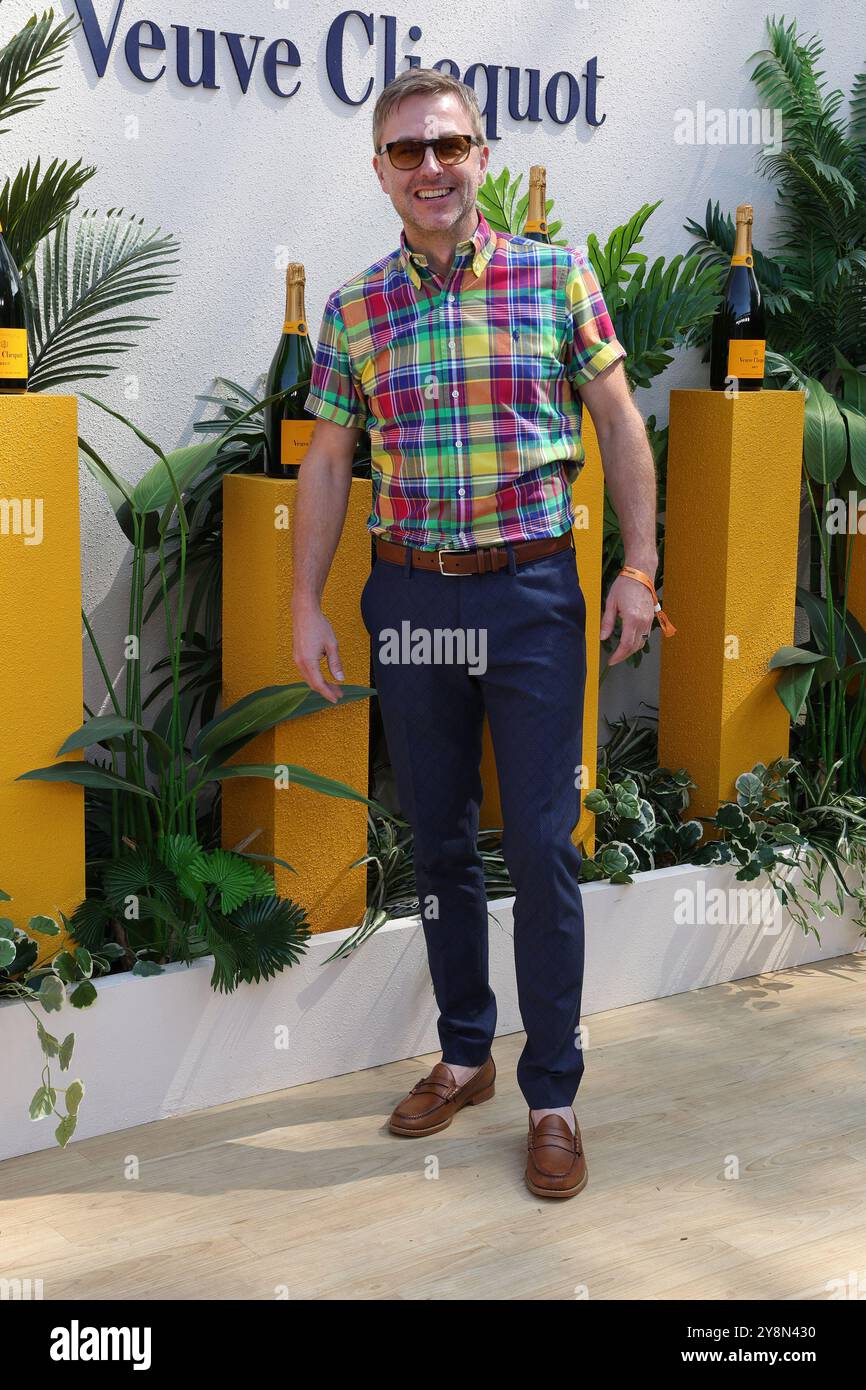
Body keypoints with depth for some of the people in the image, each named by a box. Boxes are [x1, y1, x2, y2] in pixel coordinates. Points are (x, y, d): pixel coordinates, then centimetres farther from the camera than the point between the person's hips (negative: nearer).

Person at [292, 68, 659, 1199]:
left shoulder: (557, 278, -1)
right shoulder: (352, 311, 4)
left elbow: (619, 425, 2)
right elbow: (328, 462, 8)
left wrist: (640, 567, -3)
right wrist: (307, 605, 4)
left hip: (532, 594, -2)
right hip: (409, 598, 3)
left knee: (543, 844, -1)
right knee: (438, 841, 12)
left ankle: (553, 1094, 10)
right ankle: (465, 1054, 28)